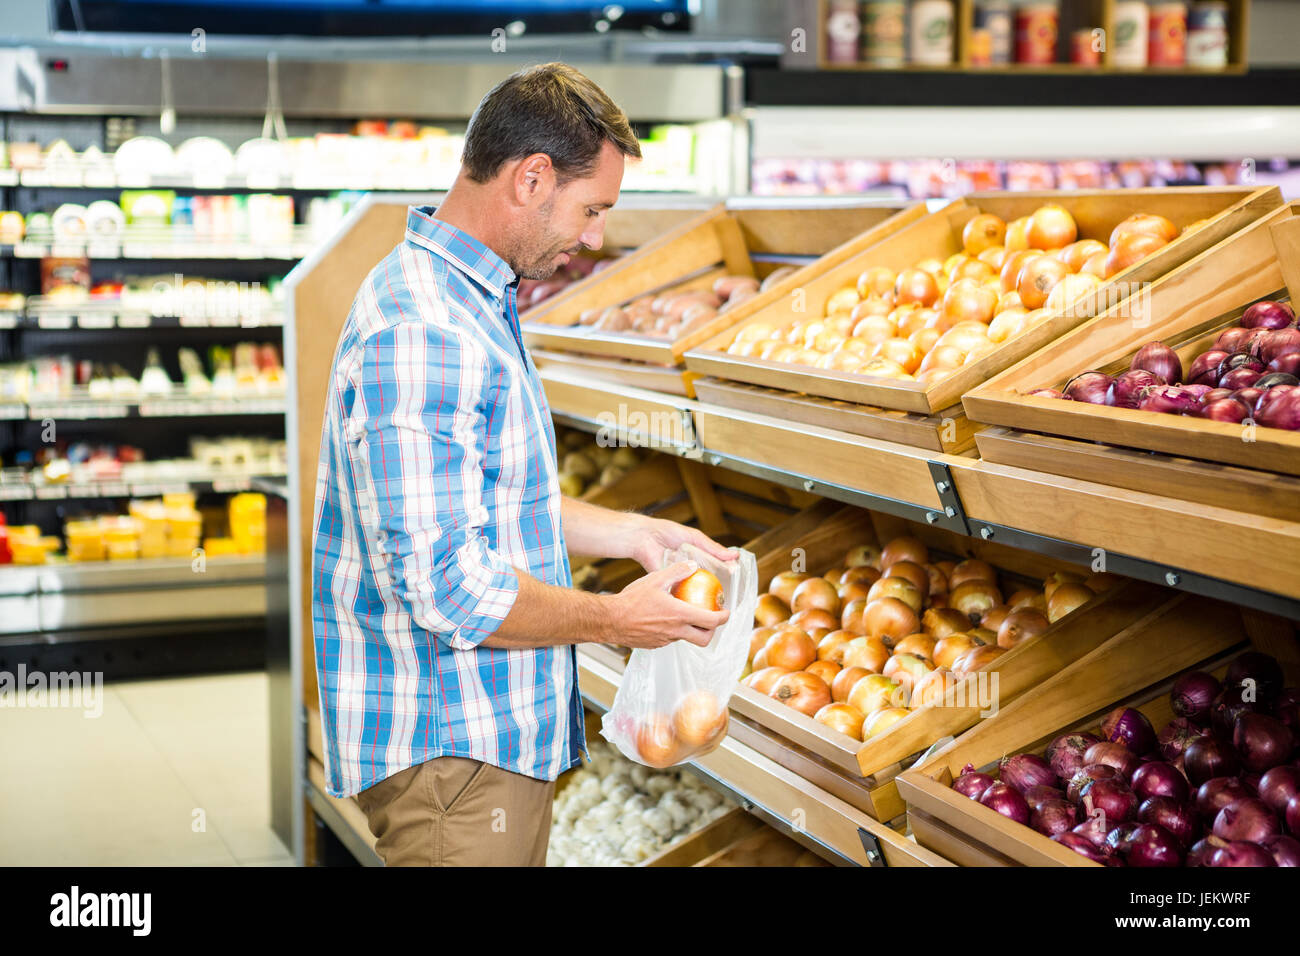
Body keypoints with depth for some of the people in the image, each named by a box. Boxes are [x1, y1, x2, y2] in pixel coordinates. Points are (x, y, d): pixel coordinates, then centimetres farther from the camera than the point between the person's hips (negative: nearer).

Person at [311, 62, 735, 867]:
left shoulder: (478, 305, 13)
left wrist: (631, 532, 13)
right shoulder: (421, 333, -23)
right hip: (449, 752, -10)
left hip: (499, 736, 10)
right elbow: (444, 587, -27)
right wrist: (614, 620, -15)